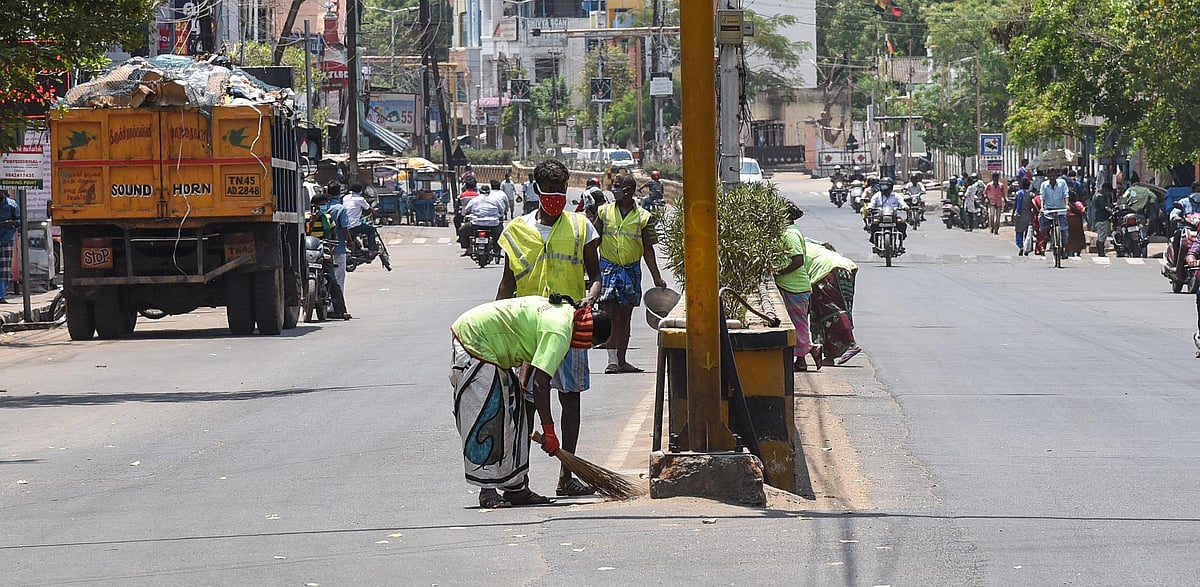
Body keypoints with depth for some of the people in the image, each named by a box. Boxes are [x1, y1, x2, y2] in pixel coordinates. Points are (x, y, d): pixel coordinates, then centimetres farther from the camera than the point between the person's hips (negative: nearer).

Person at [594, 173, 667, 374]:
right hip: (608, 267, -1)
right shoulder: (604, 212, 3)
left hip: (631, 270, 1)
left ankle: (621, 360, 13)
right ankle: (612, 360, -13)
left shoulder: (643, 217, 2)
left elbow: (647, 249, 5)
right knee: (611, 315, -10)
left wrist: (657, 277, 1)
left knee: (624, 317, 7)